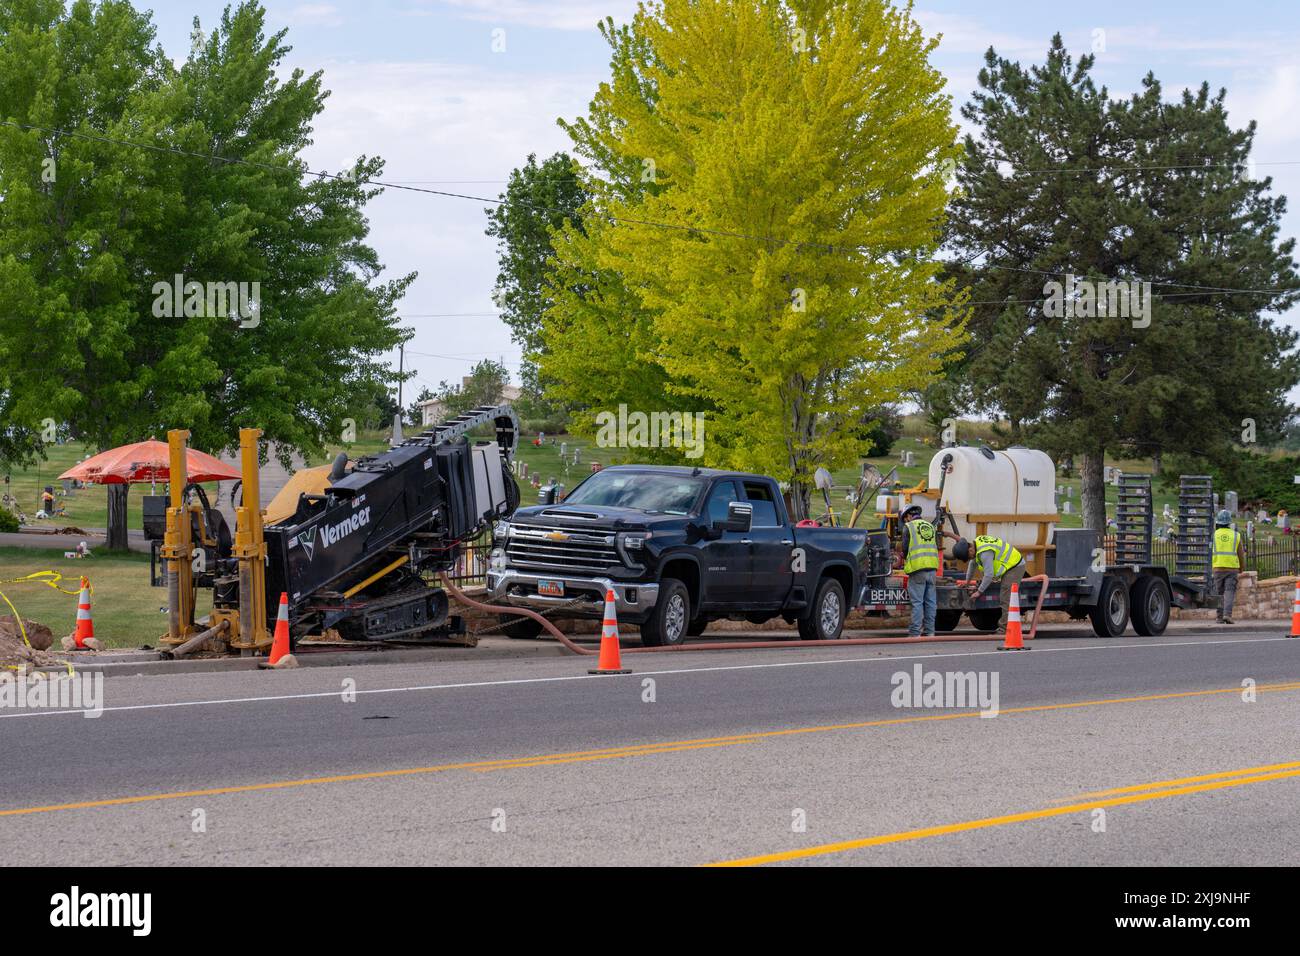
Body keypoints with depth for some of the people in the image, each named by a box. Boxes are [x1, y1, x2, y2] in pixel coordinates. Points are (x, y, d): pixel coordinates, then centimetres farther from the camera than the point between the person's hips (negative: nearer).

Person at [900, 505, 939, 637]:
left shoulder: (909, 527, 0)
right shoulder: (931, 526, 17)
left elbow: (905, 548, -3)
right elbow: (937, 547, 17)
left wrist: (904, 557, 17)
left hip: (917, 568, -5)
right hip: (932, 567, 5)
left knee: (917, 602, -5)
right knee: (930, 601, 8)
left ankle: (915, 633, -7)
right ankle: (929, 631, 10)